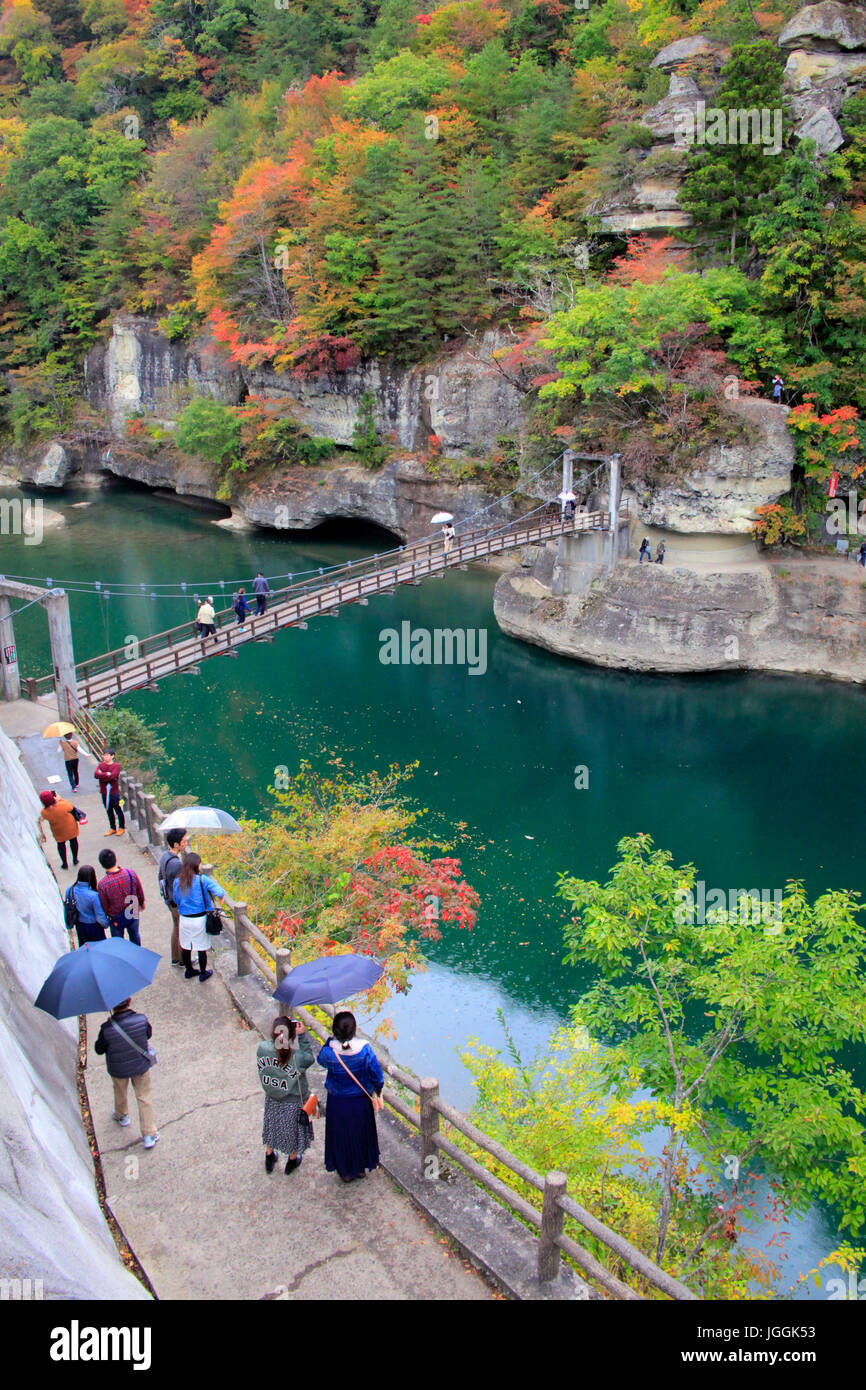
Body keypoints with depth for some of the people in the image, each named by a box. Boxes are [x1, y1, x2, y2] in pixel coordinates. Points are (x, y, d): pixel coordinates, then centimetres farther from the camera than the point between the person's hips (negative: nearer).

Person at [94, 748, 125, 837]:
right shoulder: (101, 765, 6)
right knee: (109, 811, 15)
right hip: (104, 792, 5)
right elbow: (96, 774, -10)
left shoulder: (116, 765, -8)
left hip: (114, 792, -5)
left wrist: (102, 775, -14)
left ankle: (122, 828, 19)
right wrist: (107, 774, -18)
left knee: (118, 810, 5)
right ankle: (113, 828, 28)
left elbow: (113, 776, -23)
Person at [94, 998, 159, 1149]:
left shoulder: (107, 1029, -33)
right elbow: (149, 1034, -6)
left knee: (120, 1093, 30)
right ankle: (149, 1135, 26)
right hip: (141, 1065, 0)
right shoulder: (141, 1020, -30)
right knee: (144, 1097, 20)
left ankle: (122, 1116, 58)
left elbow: (99, 1050, -13)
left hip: (118, 1070, 0)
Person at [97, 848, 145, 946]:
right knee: (135, 937, 29)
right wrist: (142, 903, 16)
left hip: (116, 920, -3)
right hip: (133, 915, 3)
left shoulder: (103, 884, -30)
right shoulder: (131, 873, -23)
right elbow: (140, 892, -4)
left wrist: (106, 916, 7)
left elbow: (104, 905, -14)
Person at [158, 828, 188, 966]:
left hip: (169, 899, 9)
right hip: (179, 903, -9)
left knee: (176, 927, 24)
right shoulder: (176, 864, -32)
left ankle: (175, 958, 37)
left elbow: (161, 876, 11)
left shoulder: (165, 855, -3)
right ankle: (183, 960, 26)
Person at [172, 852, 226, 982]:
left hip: (184, 919, 4)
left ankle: (189, 971, 36)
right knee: (202, 948, 11)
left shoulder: (177, 882, -4)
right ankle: (203, 974, 24)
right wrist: (220, 895, 1)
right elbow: (220, 892, -21)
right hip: (200, 919, -4)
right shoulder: (203, 880, -16)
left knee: (185, 946, 19)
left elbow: (176, 899, 9)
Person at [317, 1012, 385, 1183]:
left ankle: (346, 1172, 39)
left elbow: (320, 1060, 0)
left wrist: (331, 1039, -1)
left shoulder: (330, 1051, -25)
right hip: (361, 1102, 1)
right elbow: (377, 1075, -14)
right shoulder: (364, 1049, -25)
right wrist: (377, 1090, 5)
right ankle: (360, 1167, 45)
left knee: (341, 1136, 22)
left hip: (337, 1104, 0)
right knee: (361, 1134, 25)